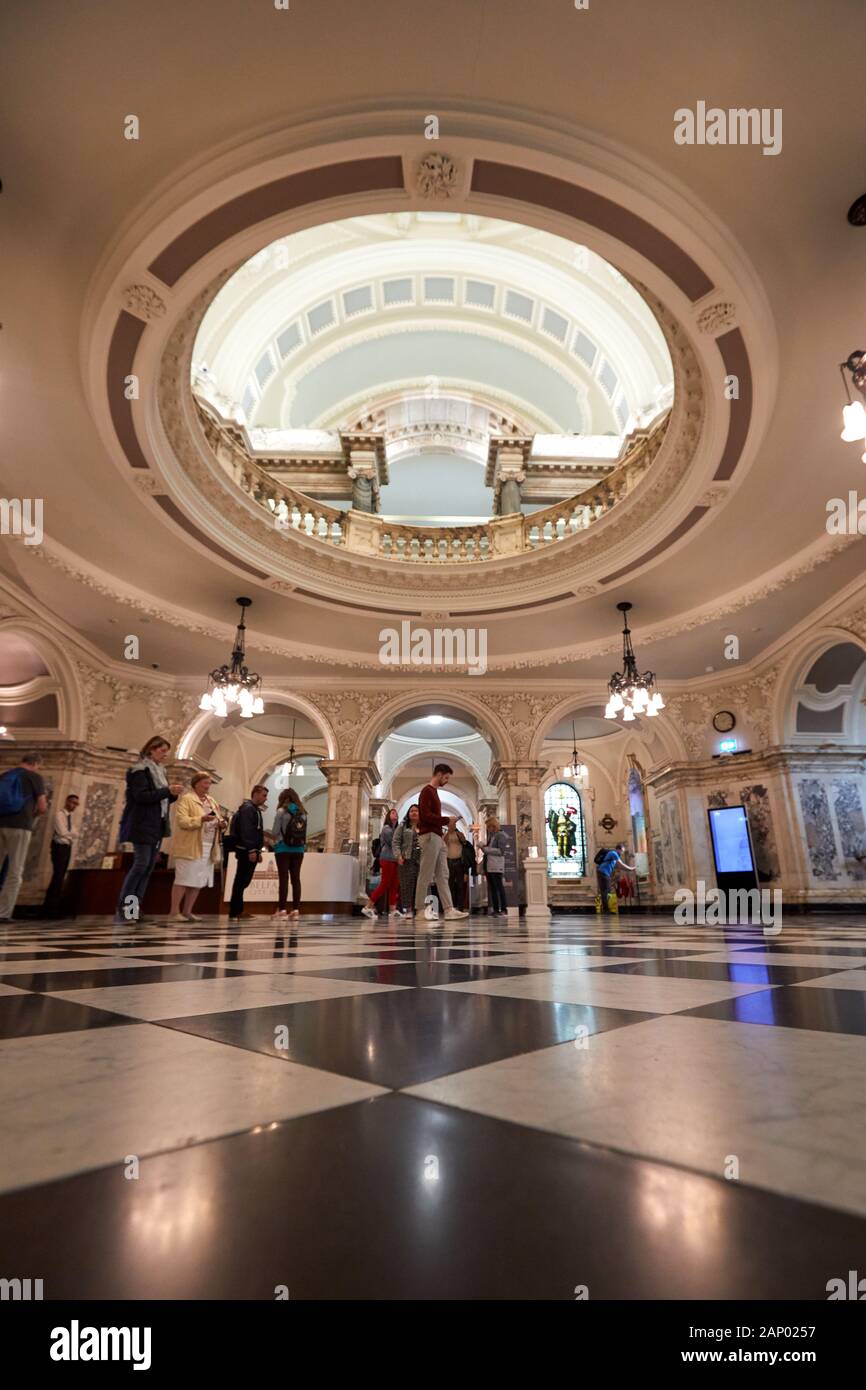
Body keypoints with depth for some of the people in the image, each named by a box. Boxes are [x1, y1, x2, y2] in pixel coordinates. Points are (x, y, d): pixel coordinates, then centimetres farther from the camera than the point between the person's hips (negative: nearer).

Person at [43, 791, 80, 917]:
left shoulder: (72, 818, 18)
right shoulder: (59, 814, -5)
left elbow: (76, 834, 9)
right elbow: (62, 832, -14)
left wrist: (69, 832, -9)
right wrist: (72, 833, 1)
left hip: (68, 848, 8)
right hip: (59, 847, -8)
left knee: (61, 876, 7)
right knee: (58, 875, -13)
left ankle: (53, 905, 11)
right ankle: (50, 906, -9)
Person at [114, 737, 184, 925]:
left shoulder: (159, 770, 18)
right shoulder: (140, 770, -8)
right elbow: (142, 796, -20)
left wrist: (173, 793, 1)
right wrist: (167, 791, -21)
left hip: (157, 826, 8)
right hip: (143, 825, -8)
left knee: (149, 867, 5)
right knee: (141, 864, -11)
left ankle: (135, 908, 9)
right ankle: (122, 908, -3)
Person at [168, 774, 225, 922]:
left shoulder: (211, 801, 18)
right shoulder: (186, 799, -5)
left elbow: (217, 820, 24)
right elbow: (181, 821, -15)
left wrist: (220, 824, 1)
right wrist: (201, 819, -26)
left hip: (208, 848, 7)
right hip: (190, 847, -7)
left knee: (198, 881, 7)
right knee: (184, 879, -5)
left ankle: (187, 911, 15)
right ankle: (175, 912, 4)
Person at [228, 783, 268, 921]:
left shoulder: (255, 809, 20)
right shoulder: (248, 808, -11)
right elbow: (246, 831, -21)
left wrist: (258, 851, 21)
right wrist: (251, 850, -24)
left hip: (251, 851, 10)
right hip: (246, 851, -10)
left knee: (243, 881, 13)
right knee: (242, 881, -7)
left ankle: (237, 911, 20)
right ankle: (234, 913, -3)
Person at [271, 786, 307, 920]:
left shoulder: (282, 811, -5)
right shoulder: (303, 812, 7)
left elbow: (275, 832, -6)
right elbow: (304, 832, 6)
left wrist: (276, 840, 13)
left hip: (283, 848, -4)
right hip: (299, 849, 4)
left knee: (284, 879, -2)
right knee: (296, 878, 6)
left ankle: (282, 909, -1)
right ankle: (296, 909, 7)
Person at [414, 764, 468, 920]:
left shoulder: (434, 792, 21)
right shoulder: (427, 791, -9)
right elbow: (425, 815, -19)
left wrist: (447, 823, 9)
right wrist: (447, 820, -12)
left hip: (437, 837, 10)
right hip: (429, 836, -10)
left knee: (442, 875, 5)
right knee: (426, 875, -5)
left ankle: (449, 909, 4)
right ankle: (420, 910, 1)